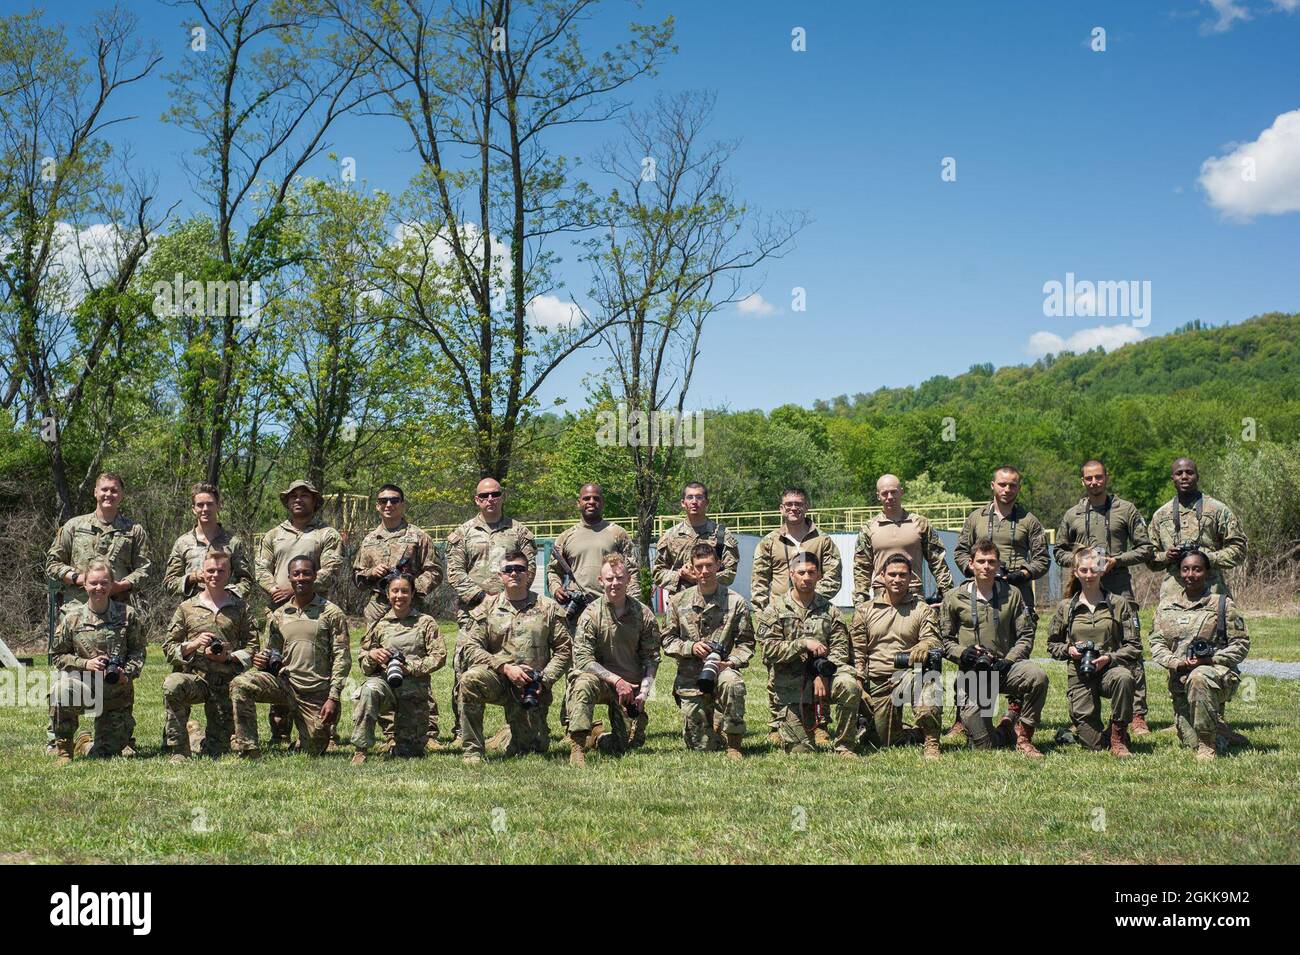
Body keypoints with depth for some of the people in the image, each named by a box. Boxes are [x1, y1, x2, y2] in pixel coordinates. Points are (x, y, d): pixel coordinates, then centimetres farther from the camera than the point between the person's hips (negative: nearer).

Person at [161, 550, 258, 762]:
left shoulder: (241, 608, 8)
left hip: (226, 683, 0)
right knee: (172, 685, -37)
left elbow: (252, 647, 4)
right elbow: (168, 649, 6)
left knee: (217, 751, -5)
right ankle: (178, 751, -25)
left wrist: (229, 657, -13)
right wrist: (193, 645, -12)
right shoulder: (187, 607, 9)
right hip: (194, 675, 0)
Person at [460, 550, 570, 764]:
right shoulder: (487, 608, 6)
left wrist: (544, 681, -11)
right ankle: (472, 751, -22)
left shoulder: (548, 608, 6)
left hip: (533, 689, 0)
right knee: (470, 680, -33)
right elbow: (472, 648, -2)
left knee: (534, 749, -3)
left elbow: (564, 650, 3)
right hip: (498, 680, 0)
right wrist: (506, 668, -15)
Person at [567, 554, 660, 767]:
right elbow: (582, 658, -15)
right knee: (584, 683, -38)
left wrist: (644, 692, -8)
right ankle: (577, 746, -34)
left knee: (620, 747, -1)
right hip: (601, 680, -3)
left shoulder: (643, 614, -1)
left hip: (631, 686, 3)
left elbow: (652, 658, 5)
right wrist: (616, 680, -22)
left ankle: (596, 735, 34)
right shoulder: (591, 613, -9)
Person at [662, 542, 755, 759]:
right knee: (700, 747, -3)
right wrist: (691, 647, -12)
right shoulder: (678, 602, 4)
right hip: (690, 676, 2)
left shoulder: (736, 602, -1)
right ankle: (711, 725, 36)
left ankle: (734, 745, -22)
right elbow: (668, 640, 6)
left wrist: (731, 662, -18)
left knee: (733, 683, -41)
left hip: (721, 668, -1)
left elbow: (746, 643, 0)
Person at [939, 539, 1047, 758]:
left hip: (1005, 668, 1)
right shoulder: (954, 598, 4)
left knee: (1038, 676, -34)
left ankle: (1023, 734, -12)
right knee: (983, 746, -8)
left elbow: (1026, 635, 5)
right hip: (972, 674, -1)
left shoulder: (1011, 594, 6)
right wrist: (961, 653, -12)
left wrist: (1008, 661, -11)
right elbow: (944, 639, 8)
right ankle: (1007, 727, 30)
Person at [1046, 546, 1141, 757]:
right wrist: (1069, 649, -6)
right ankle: (1076, 730, 29)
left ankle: (1118, 738, -19)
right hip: (1079, 676, 0)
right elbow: (1052, 645, 15)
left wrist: (1109, 657, -16)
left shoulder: (1119, 604, 3)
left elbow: (1134, 646, 0)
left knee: (1123, 678, -40)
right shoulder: (1065, 608, 7)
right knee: (1093, 744, -11)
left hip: (1110, 669, 0)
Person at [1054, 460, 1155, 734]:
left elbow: (1145, 549, 5)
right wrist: (1078, 560, -2)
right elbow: (1059, 552, 19)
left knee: (1131, 650, -7)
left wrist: (1117, 560, -10)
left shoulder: (1126, 510, 6)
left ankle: (1138, 715, -5)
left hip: (1119, 588, -2)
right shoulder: (1072, 515, 13)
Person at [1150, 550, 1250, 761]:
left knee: (1199, 678, -41)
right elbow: (1157, 643, 8)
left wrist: (1210, 659, -15)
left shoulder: (1222, 604, 1)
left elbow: (1241, 643, -1)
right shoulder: (1167, 606, 11)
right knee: (1190, 740, -1)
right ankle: (1224, 734, 33)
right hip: (1180, 678, 4)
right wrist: (1178, 663, -12)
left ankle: (1207, 745, -27)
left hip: (1217, 671, -4)